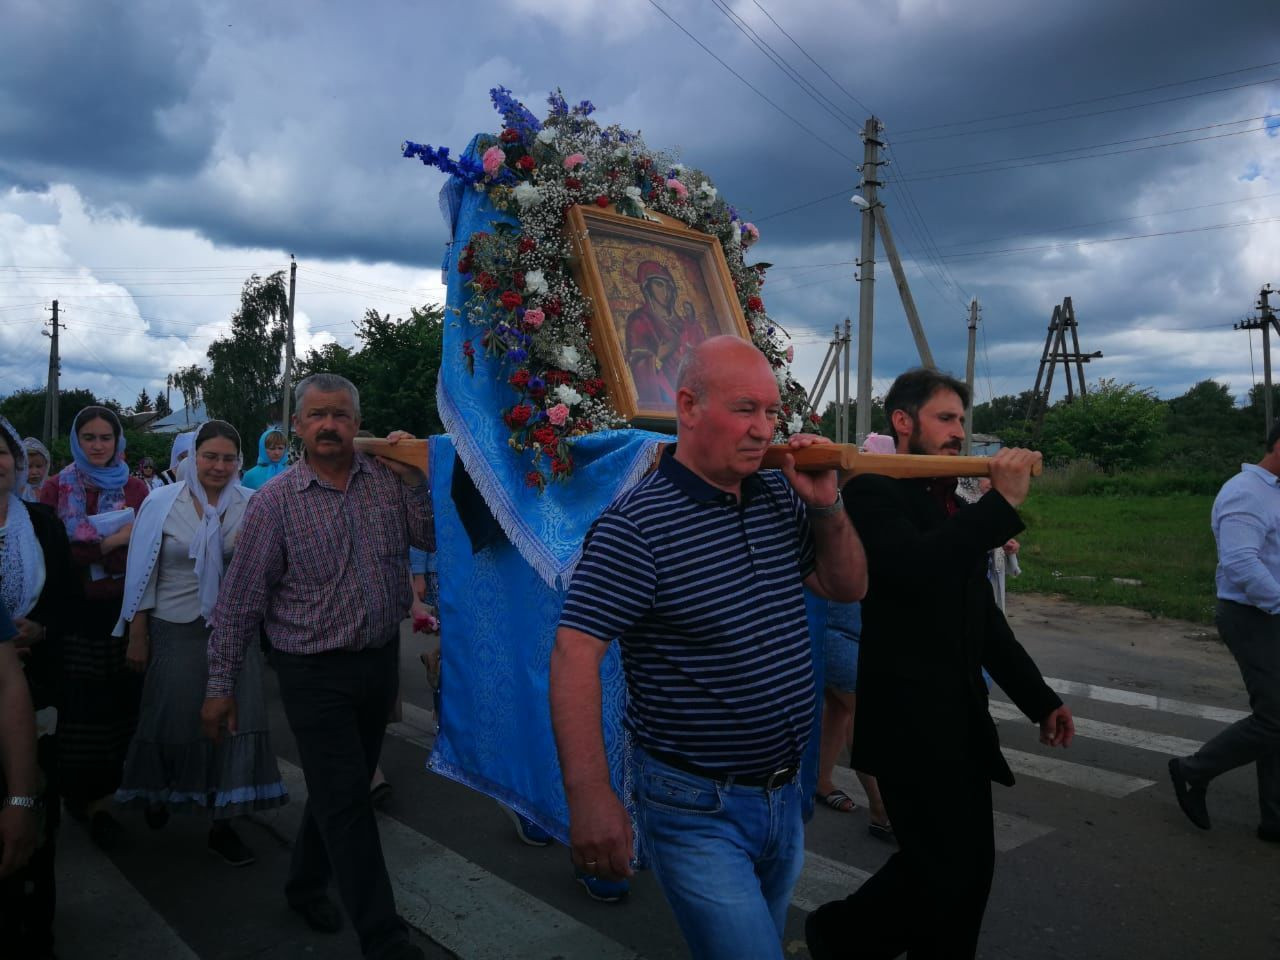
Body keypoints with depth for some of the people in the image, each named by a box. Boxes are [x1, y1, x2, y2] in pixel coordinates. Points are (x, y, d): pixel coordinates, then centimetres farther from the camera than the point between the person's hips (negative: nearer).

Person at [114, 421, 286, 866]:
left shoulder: (251, 506, -3)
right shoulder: (161, 504, -4)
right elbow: (144, 574, 0)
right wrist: (138, 637, 1)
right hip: (176, 628, -1)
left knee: (235, 720, 1)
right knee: (173, 722, 11)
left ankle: (222, 822, 16)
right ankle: (158, 793, 42)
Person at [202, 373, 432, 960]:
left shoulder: (388, 480, -1)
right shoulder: (274, 502, -9)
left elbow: (435, 538, -5)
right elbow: (239, 600, -6)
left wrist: (414, 478, -14)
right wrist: (219, 686, -5)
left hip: (381, 659, 4)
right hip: (315, 674, -4)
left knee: (343, 789, 20)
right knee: (345, 800, -1)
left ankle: (306, 885, 44)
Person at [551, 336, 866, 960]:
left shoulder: (781, 498, 2)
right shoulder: (637, 525, -20)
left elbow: (848, 588, 10)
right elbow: (575, 653, -23)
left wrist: (827, 509, -7)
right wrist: (589, 795, -27)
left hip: (784, 792, 8)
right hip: (698, 811, -7)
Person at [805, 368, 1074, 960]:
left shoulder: (954, 508, 13)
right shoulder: (874, 493, -11)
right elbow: (912, 569, -31)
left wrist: (1039, 699, 19)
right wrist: (1003, 502, -25)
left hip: (960, 719, 8)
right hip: (908, 722, -8)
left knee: (971, 867, 13)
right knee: (944, 870, -5)